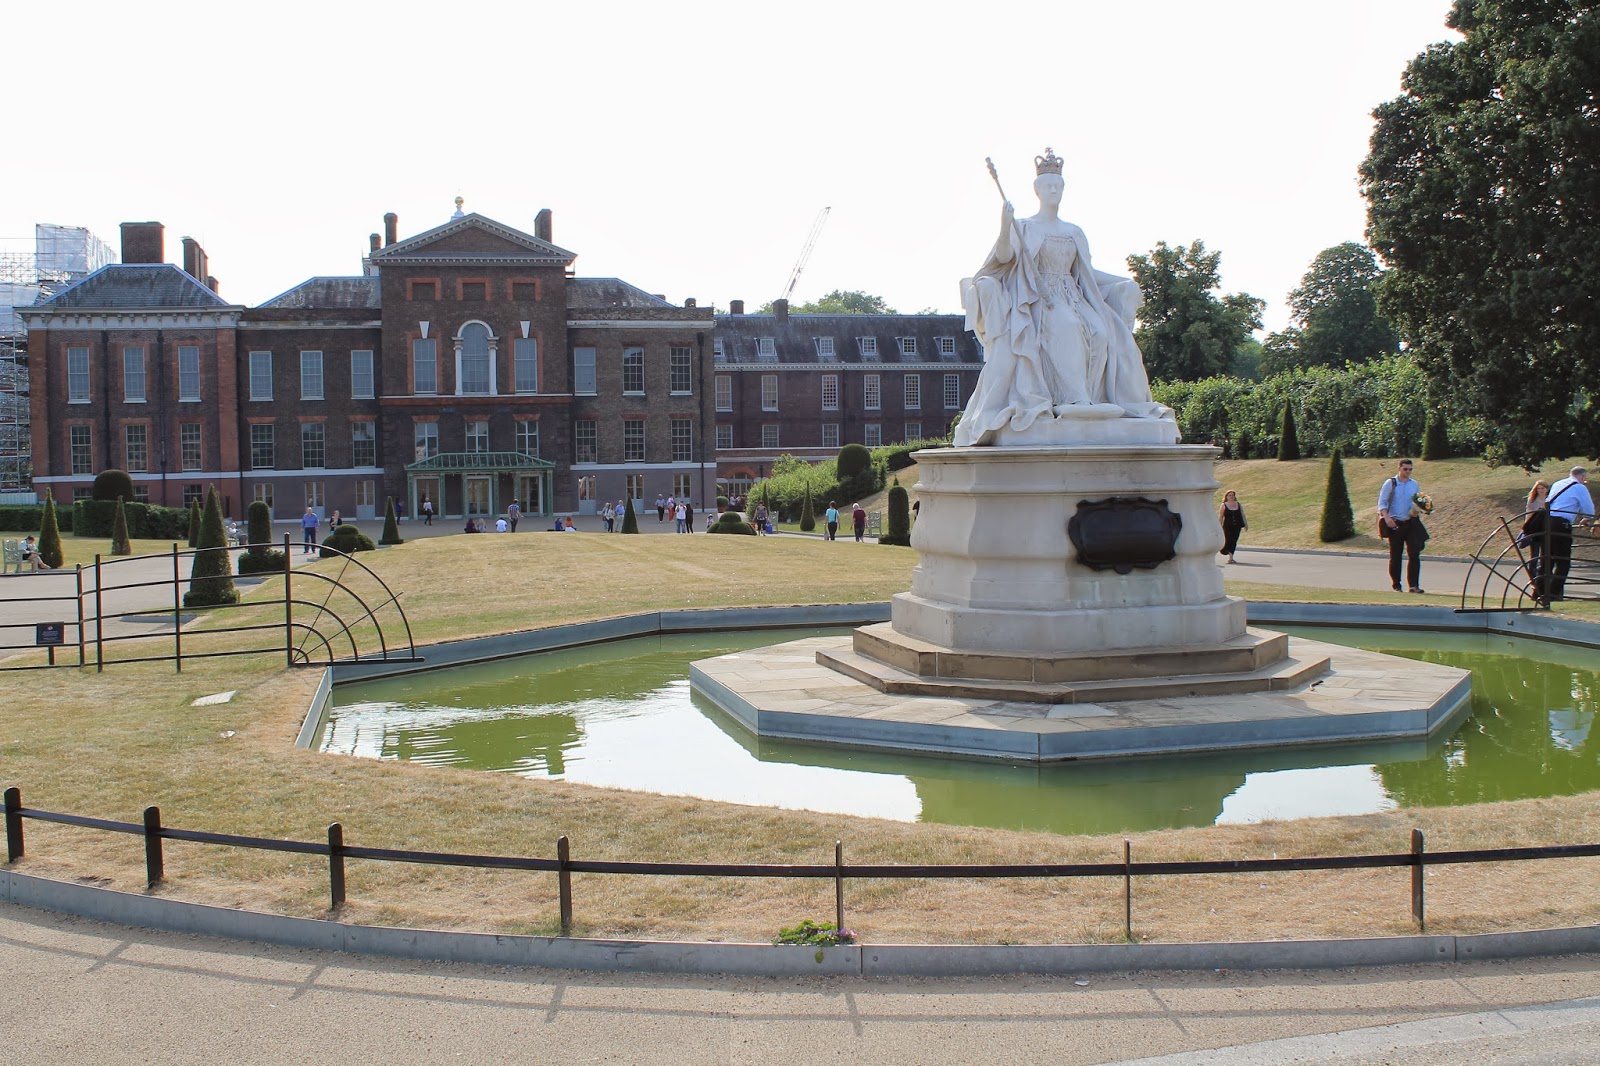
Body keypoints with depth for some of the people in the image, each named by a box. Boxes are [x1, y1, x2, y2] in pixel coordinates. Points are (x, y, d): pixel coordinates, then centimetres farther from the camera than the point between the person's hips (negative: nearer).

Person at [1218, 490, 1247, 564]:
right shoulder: (1224, 506, 0)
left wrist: (1246, 524, 10)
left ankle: (1230, 557, 8)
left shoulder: (1239, 504, 11)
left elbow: (1242, 515, 15)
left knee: (1234, 541, 0)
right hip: (1228, 527, -3)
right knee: (1228, 540, -14)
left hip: (1237, 526, 3)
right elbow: (1220, 517, 0)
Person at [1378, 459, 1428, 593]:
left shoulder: (1414, 485, 11)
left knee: (1415, 553, -7)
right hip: (1395, 524, -3)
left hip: (1411, 523, 3)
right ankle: (1396, 585, 13)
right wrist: (1386, 517, -19)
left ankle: (1413, 585, -5)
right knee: (1395, 556, 3)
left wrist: (1417, 510, -5)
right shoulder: (1390, 483, 0)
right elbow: (1382, 502, -4)